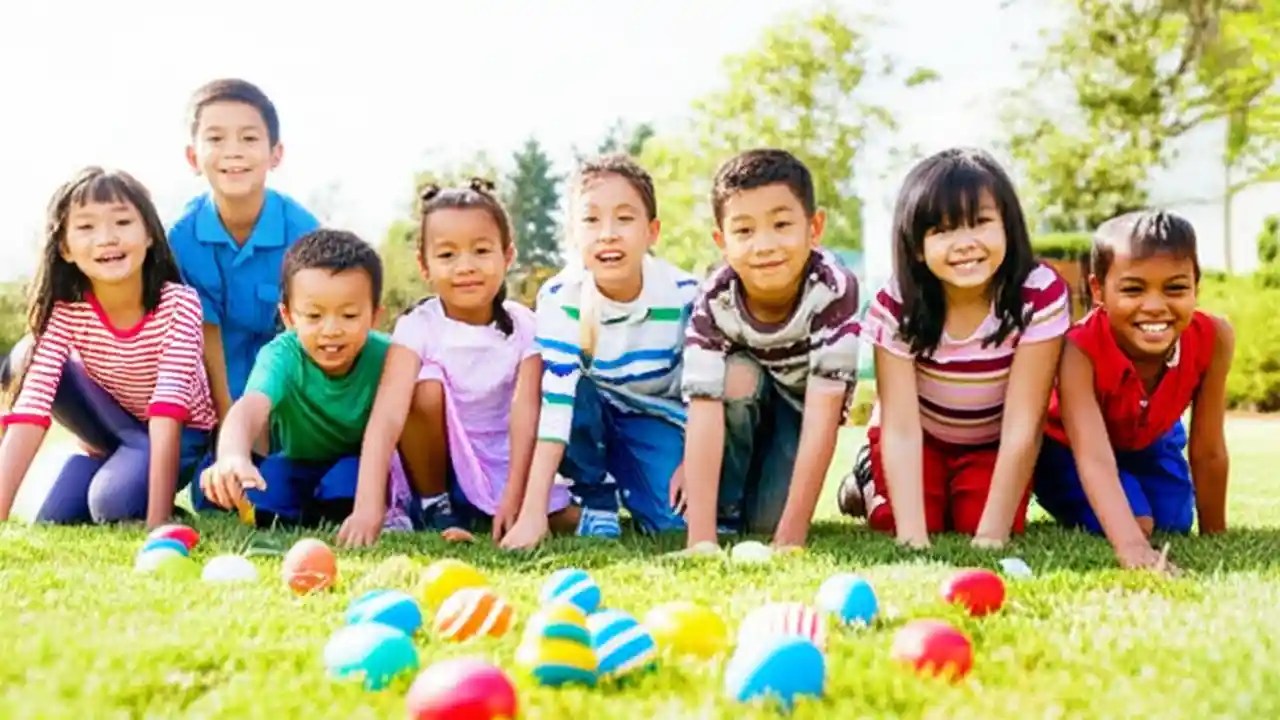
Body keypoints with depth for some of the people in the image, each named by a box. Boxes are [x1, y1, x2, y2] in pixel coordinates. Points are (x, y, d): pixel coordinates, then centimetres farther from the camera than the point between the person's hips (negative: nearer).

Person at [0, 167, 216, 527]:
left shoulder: (178, 304, -27)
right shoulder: (65, 312, -20)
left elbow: (168, 408, -35)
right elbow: (30, 408, -30)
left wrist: (157, 522, -42)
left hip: (181, 430, -3)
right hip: (113, 428, 3)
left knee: (113, 502, -34)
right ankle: (107, 454, -5)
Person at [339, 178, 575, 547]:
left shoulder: (523, 327, -11)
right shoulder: (418, 326, -18)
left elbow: (526, 413, -19)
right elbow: (388, 414, -30)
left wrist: (513, 498, -31)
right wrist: (368, 504, -44)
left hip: (502, 463, 2)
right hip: (441, 458, -2)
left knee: (566, 520, -20)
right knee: (427, 386, -29)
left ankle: (483, 515, 9)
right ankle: (435, 507, -9)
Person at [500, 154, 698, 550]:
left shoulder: (684, 296, -23)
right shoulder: (559, 299, -24)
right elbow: (555, 400, -31)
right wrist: (532, 512, -38)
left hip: (660, 424, 0)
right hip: (594, 418, 0)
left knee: (676, 520, -23)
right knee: (572, 390, -33)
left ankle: (629, 488, 13)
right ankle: (596, 501, -10)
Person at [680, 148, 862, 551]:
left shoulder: (833, 288, -37)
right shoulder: (714, 302, -32)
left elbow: (823, 415, -40)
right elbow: (704, 413, -38)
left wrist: (790, 537, -43)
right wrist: (700, 539, -46)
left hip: (801, 405, -1)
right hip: (742, 403, 1)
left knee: (768, 519, -20)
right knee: (737, 375, -33)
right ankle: (724, 510, -12)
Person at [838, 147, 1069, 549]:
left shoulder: (1040, 296, -31)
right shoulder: (896, 306, -28)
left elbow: (1021, 427, -30)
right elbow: (900, 428, -29)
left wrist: (991, 535, -34)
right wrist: (911, 534, -39)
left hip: (993, 442, 0)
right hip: (920, 436, 0)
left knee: (975, 520, -20)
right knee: (894, 520, -20)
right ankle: (870, 486, 15)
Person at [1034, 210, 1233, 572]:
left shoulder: (1213, 339, -32)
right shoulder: (1080, 350, -42)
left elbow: (1208, 452, -22)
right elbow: (1093, 458, -51)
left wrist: (1215, 536, -14)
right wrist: (1132, 546, -64)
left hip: (1149, 441, 4)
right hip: (1068, 444, -4)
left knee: (1172, 526, -6)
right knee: (1135, 523, -21)